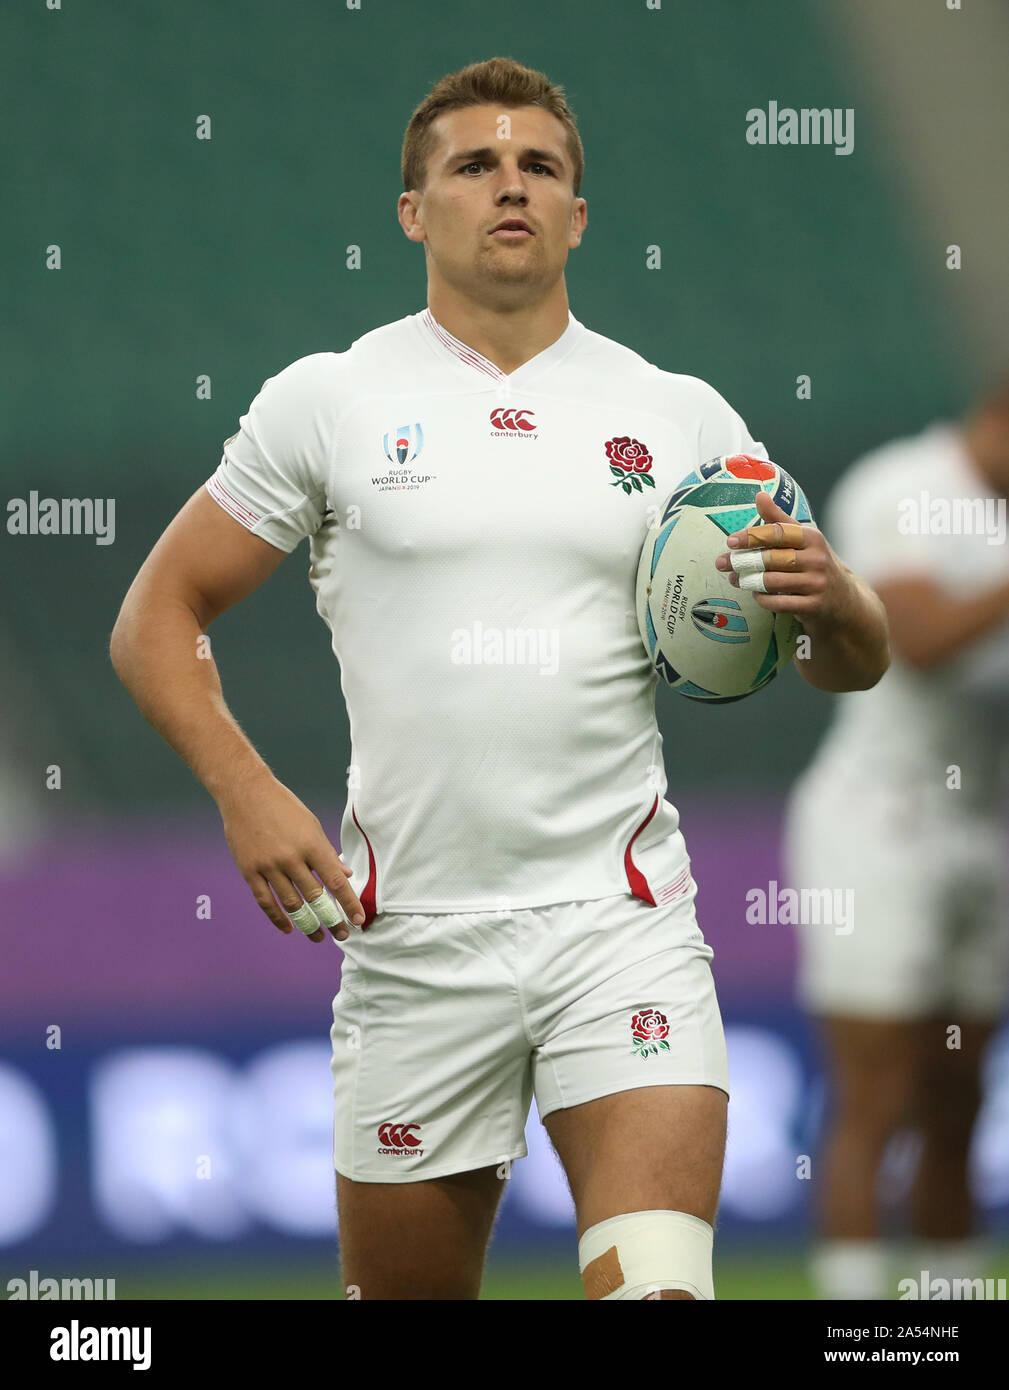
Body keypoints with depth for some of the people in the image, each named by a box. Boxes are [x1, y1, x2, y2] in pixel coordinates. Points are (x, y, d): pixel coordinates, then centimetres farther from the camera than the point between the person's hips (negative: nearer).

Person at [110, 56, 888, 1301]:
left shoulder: (680, 417, 8)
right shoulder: (327, 402, 4)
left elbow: (854, 662, 14)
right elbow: (155, 620, 7)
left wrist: (826, 597, -10)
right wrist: (245, 793, -9)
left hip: (621, 919, 0)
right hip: (414, 933, 0)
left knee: (659, 1287, -19)